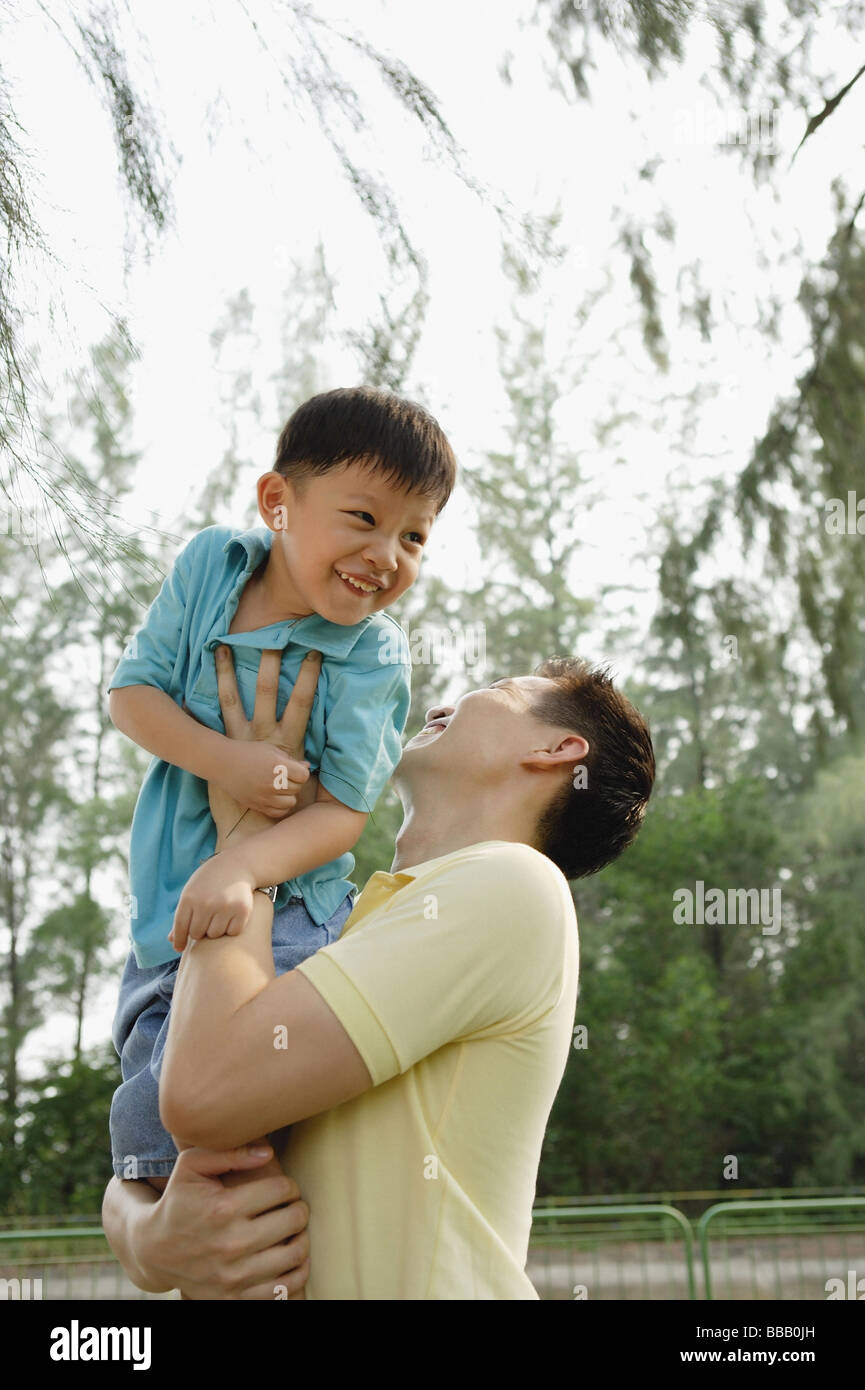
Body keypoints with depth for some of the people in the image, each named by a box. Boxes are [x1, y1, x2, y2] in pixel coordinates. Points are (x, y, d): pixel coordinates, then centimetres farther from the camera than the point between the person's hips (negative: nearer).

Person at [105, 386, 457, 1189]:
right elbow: (130, 690, -2)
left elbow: (342, 810, -15)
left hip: (281, 919, -5)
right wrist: (225, 761, -19)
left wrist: (243, 867, -34)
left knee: (167, 1111, -20)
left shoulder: (374, 655, -14)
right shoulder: (209, 564, -4)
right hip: (168, 918, 5)